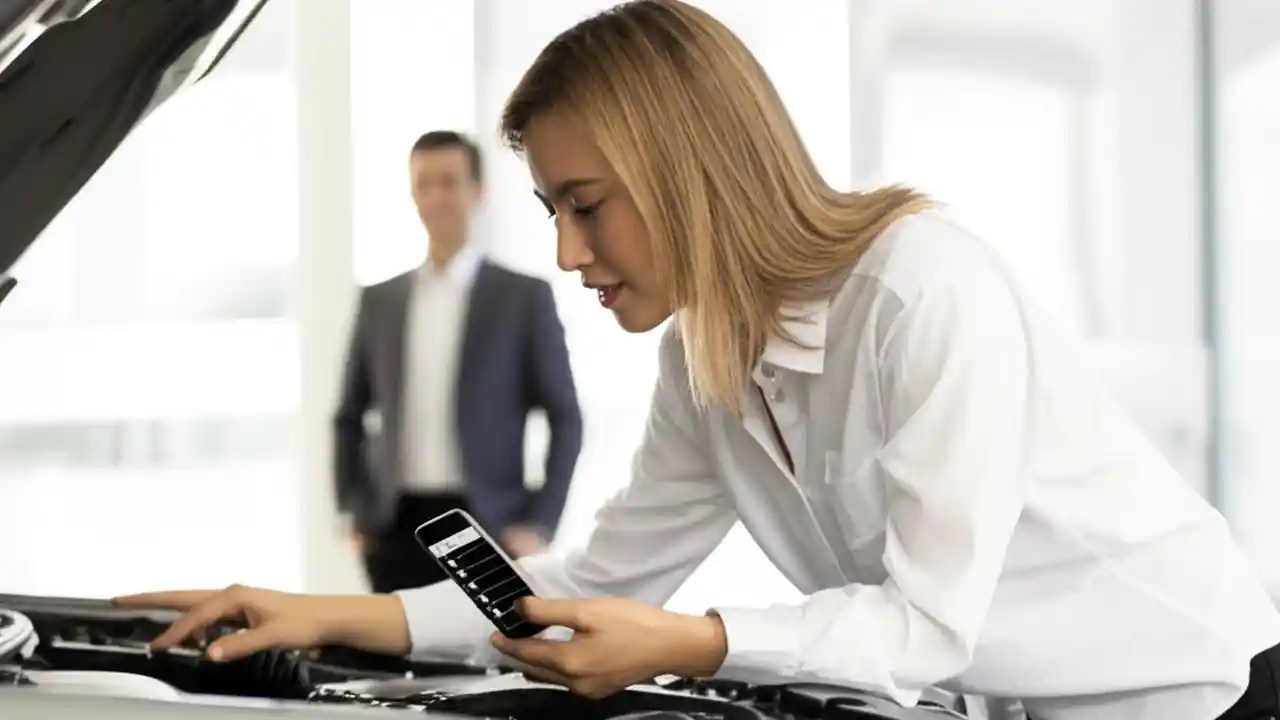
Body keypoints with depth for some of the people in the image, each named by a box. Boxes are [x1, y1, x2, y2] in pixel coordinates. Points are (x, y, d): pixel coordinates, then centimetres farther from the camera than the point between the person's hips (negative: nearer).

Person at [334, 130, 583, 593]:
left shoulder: (524, 297, 2)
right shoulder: (379, 301, 12)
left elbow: (566, 420, 0)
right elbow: (350, 417, 19)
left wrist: (539, 525, -8)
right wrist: (356, 514, 7)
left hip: (485, 526, -3)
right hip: (398, 530, 3)